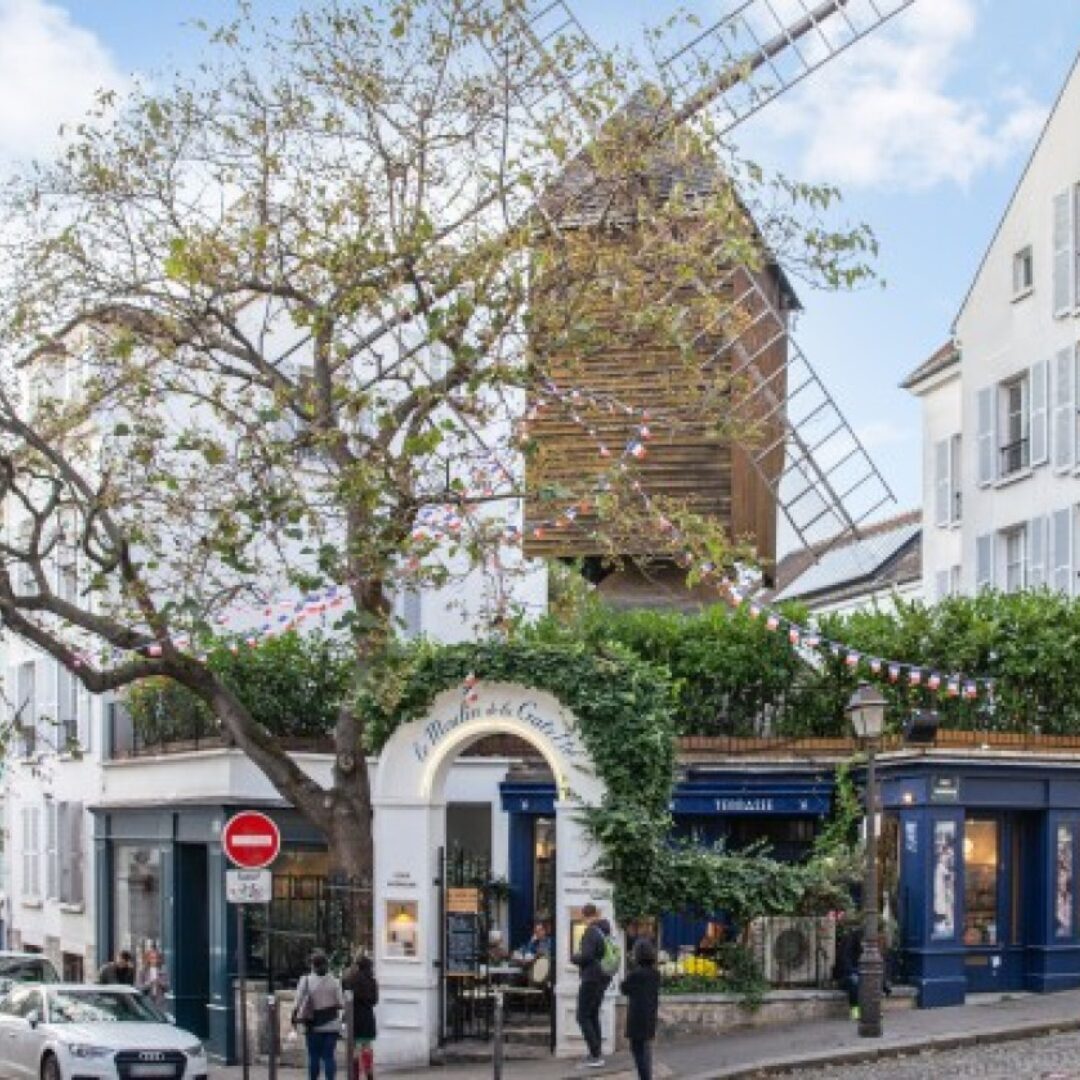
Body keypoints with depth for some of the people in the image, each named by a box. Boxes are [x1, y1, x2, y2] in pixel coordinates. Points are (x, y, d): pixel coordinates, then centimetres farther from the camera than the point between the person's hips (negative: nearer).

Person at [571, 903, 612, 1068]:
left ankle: (596, 1055, -9)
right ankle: (597, 1053, 20)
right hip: (604, 978, 9)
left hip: (591, 978, -9)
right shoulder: (606, 931, 9)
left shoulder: (591, 932, -17)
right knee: (593, 1015, 19)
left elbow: (586, 956, -24)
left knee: (583, 1017, -3)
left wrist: (574, 957, -4)